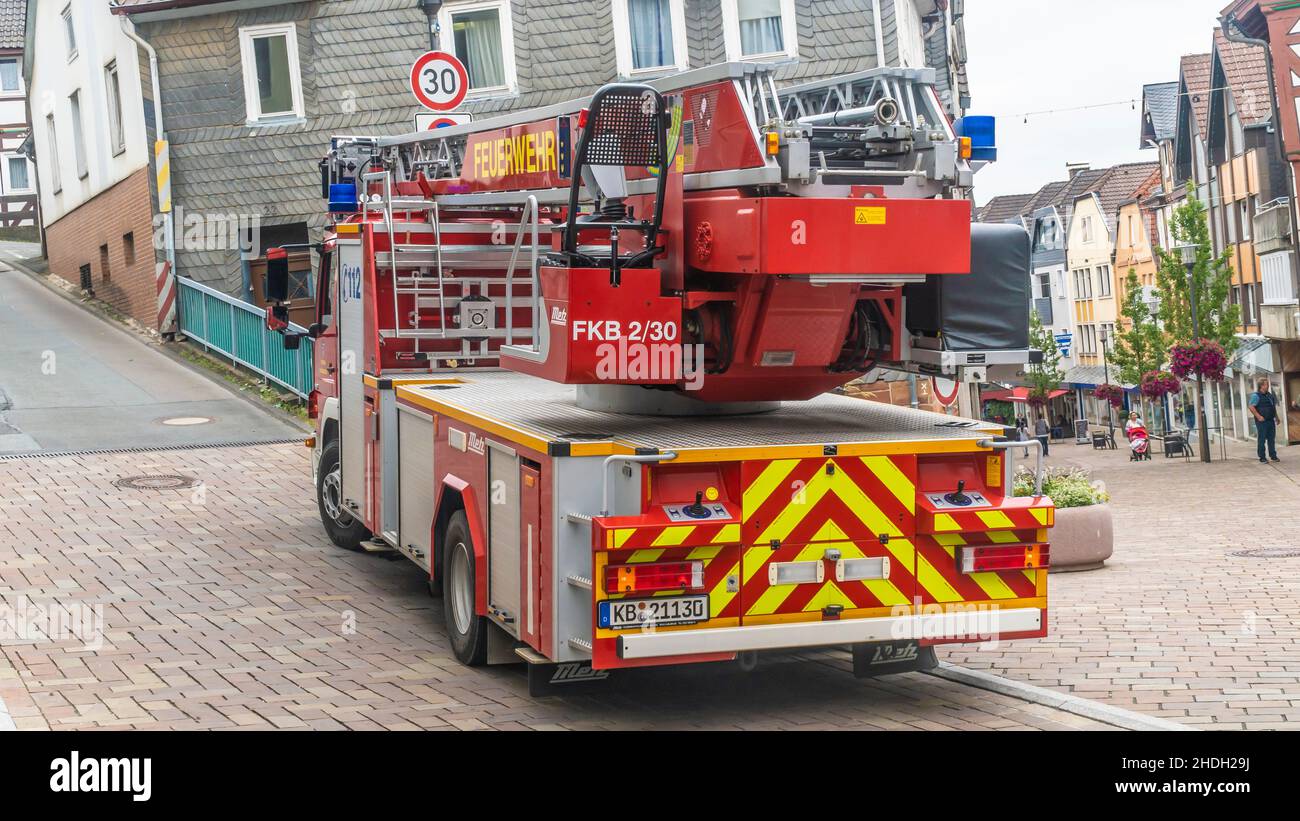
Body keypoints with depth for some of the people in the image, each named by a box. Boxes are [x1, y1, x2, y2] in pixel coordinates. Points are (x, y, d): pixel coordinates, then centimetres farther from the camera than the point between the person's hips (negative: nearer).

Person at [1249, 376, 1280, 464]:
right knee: (1262, 439, -2)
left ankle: (1273, 456, 20)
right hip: (1262, 421, -7)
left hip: (1271, 420, 7)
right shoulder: (1256, 396, -10)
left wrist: (1276, 417, 20)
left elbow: (1274, 407, 24)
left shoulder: (1269, 395, 15)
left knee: (1272, 439, 11)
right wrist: (1259, 416, -22)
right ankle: (1262, 458, 3)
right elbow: (1251, 407, -18)